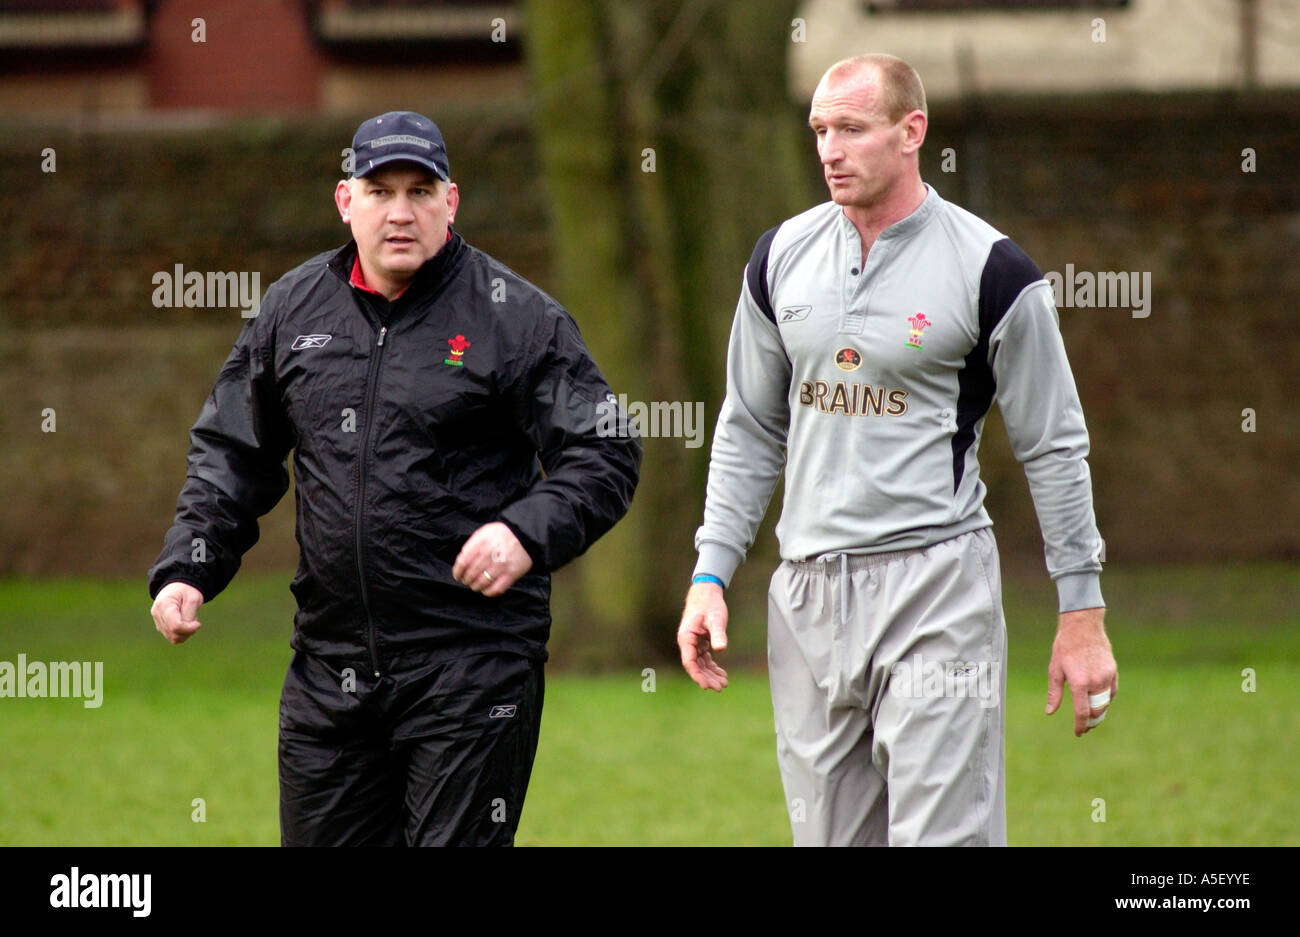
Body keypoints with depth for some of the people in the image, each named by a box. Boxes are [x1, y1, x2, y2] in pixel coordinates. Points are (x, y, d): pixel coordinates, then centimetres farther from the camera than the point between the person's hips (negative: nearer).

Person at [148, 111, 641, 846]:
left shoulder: (517, 317, -3)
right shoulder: (293, 311, 11)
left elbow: (605, 457, -5)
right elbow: (231, 456, 19)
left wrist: (529, 533, -23)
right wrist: (187, 571, 5)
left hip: (473, 669, -5)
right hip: (331, 668, 5)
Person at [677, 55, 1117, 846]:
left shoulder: (989, 269, -5)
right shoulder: (783, 259, 9)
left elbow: (1055, 448, 0)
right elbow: (749, 432, 18)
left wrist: (1082, 611, -2)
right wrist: (711, 576, 10)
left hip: (936, 581, -5)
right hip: (809, 594, 5)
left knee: (942, 834, -12)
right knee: (829, 834, 6)